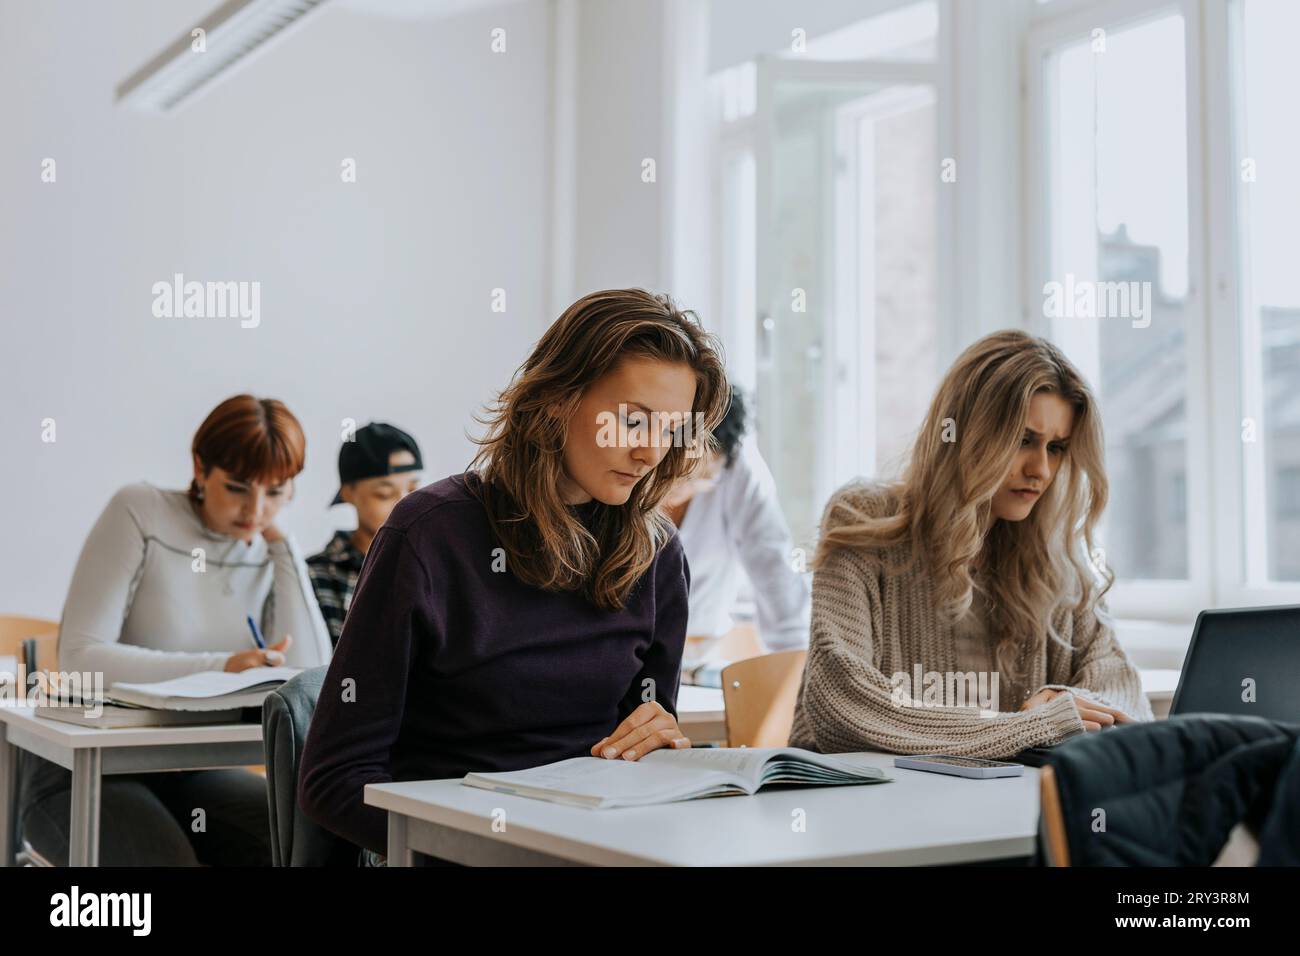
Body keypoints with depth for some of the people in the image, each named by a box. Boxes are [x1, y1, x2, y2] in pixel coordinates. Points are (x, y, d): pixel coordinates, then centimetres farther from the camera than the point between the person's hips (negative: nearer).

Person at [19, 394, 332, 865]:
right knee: (170, 858, -33)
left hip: (189, 771, 4)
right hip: (83, 769, -4)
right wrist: (219, 667, -30)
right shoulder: (139, 512, -7)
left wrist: (284, 546, -6)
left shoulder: (267, 556, 5)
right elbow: (80, 657, -17)